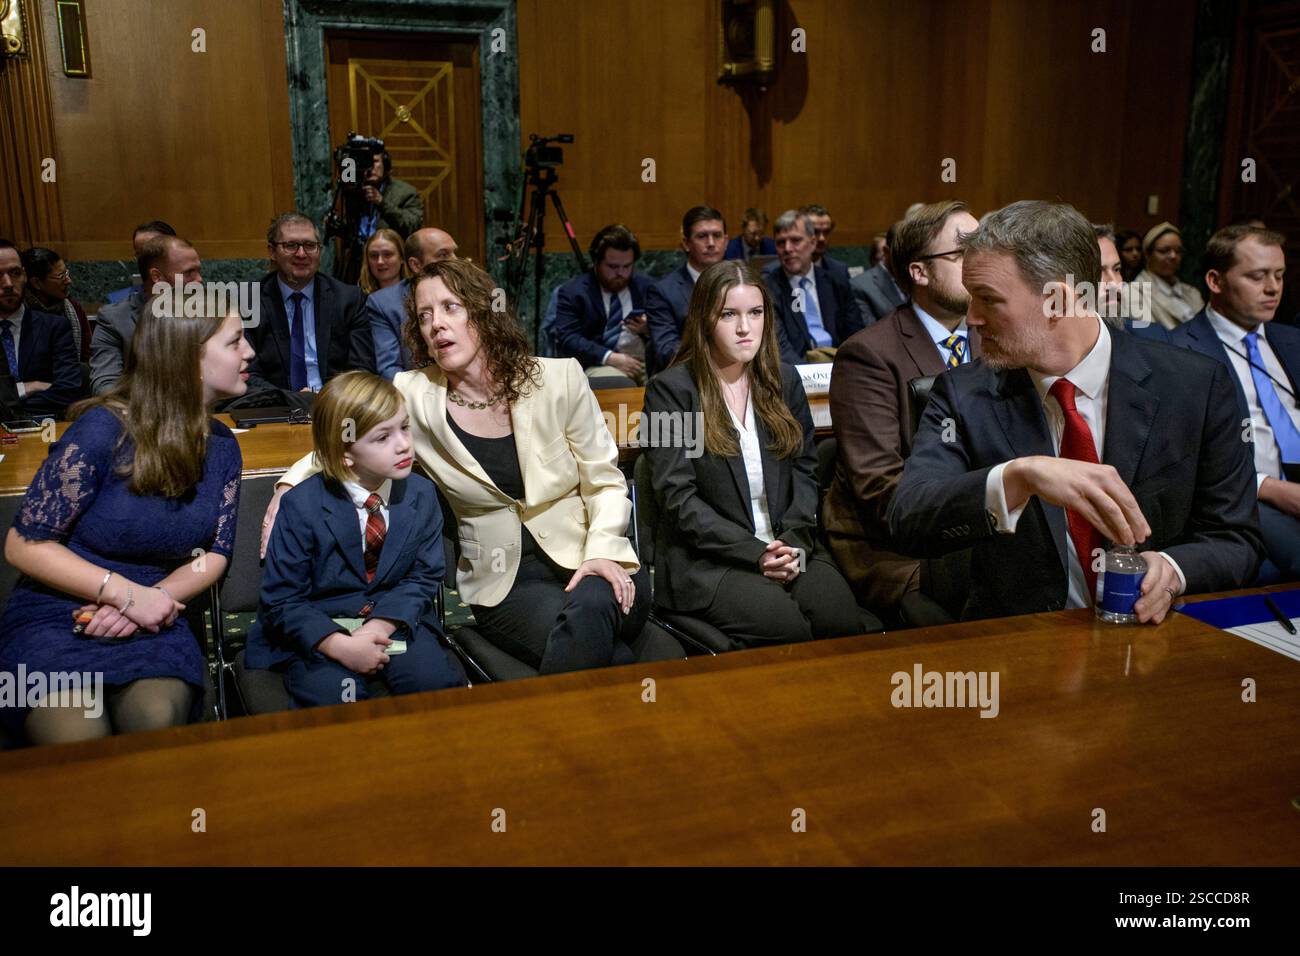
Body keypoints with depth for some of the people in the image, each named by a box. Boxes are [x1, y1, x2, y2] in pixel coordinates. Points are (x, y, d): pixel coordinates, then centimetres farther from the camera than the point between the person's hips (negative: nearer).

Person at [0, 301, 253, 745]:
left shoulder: (221, 446, 4)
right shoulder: (104, 429, -13)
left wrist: (154, 600, -13)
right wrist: (128, 593, -18)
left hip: (151, 624, 3)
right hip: (55, 620, -3)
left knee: (157, 721, -30)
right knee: (80, 738, -31)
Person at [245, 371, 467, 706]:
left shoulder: (421, 494, -3)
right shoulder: (301, 506, -13)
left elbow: (424, 576, 2)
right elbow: (282, 600, -10)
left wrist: (379, 627, -16)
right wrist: (341, 646, -24)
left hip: (394, 619, 3)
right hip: (318, 630, -3)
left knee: (439, 682, -22)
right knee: (335, 700, -30)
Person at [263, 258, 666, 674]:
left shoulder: (560, 378, -1)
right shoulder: (412, 396, -1)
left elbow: (605, 481, 3)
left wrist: (603, 549, -13)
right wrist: (288, 488, -1)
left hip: (584, 560, 1)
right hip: (507, 583, -1)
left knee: (589, 606, -35)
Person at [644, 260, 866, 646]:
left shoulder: (784, 380, 15)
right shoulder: (670, 390, -2)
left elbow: (804, 471, 12)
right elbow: (678, 497, -8)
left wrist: (793, 541, -7)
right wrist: (755, 553, -15)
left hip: (788, 549, 4)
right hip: (705, 560, -4)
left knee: (842, 622, -23)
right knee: (786, 628, -29)